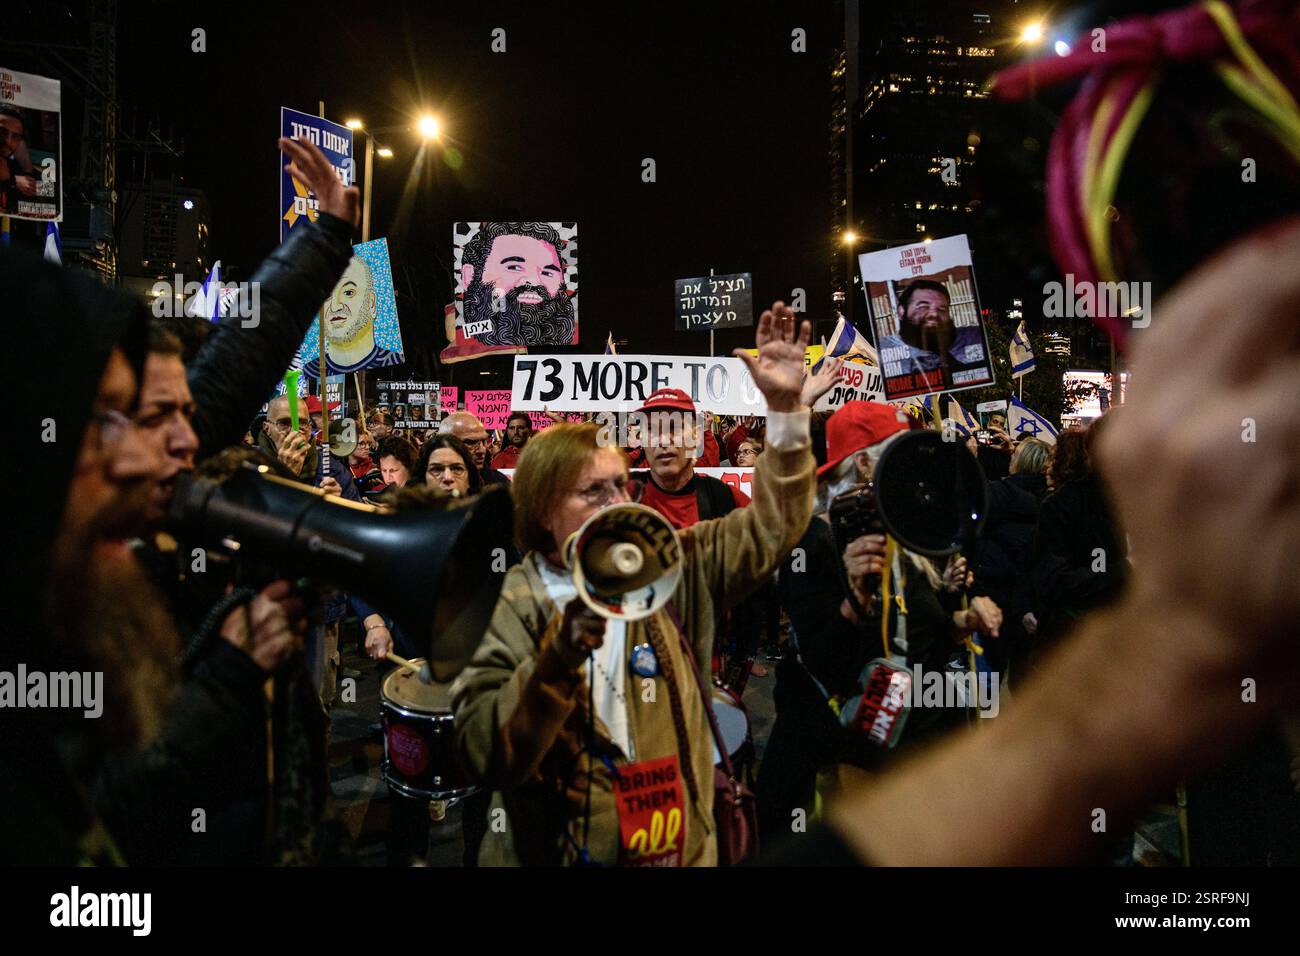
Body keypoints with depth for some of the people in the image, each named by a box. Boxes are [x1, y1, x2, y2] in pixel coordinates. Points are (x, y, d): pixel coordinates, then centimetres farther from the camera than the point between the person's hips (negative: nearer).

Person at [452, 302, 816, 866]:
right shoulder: (510, 607, -12)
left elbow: (770, 526, 1)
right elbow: (484, 756, -22)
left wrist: (784, 404, -10)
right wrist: (563, 652, -35)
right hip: (553, 852, -2)